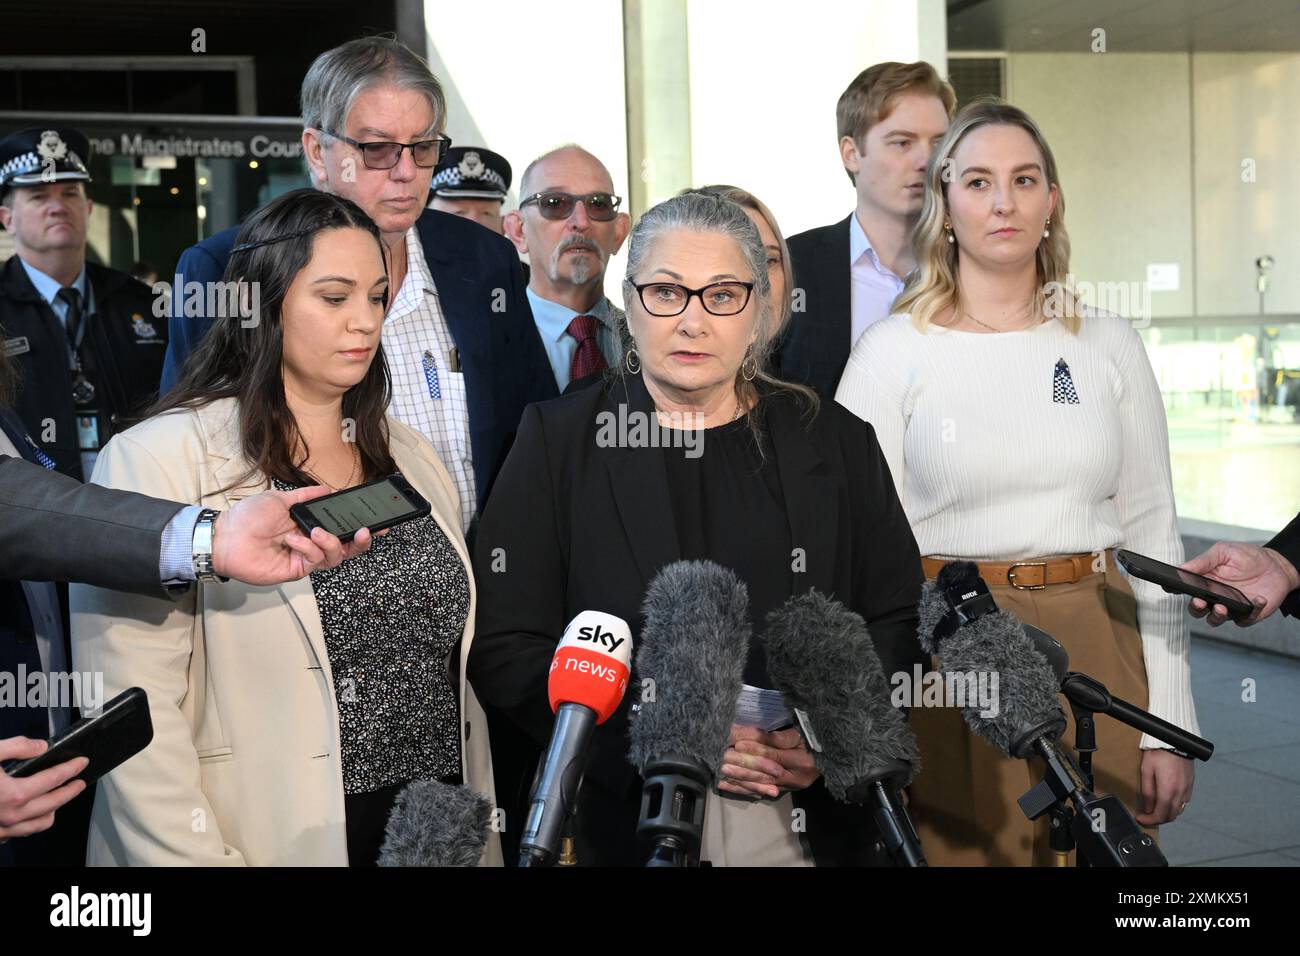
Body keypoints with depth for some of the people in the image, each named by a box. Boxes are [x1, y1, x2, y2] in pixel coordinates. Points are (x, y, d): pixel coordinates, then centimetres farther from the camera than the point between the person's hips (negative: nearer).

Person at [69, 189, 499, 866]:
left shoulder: (416, 462, 9)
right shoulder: (157, 460, -11)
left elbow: (453, 669, 12)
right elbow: (134, 714, -16)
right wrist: (199, 856, -20)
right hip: (273, 841, -5)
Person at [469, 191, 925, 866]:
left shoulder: (837, 442, 4)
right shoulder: (558, 442, -2)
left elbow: (897, 621, 5)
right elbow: (504, 647, -7)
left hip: (813, 817, 2)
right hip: (622, 821, -1)